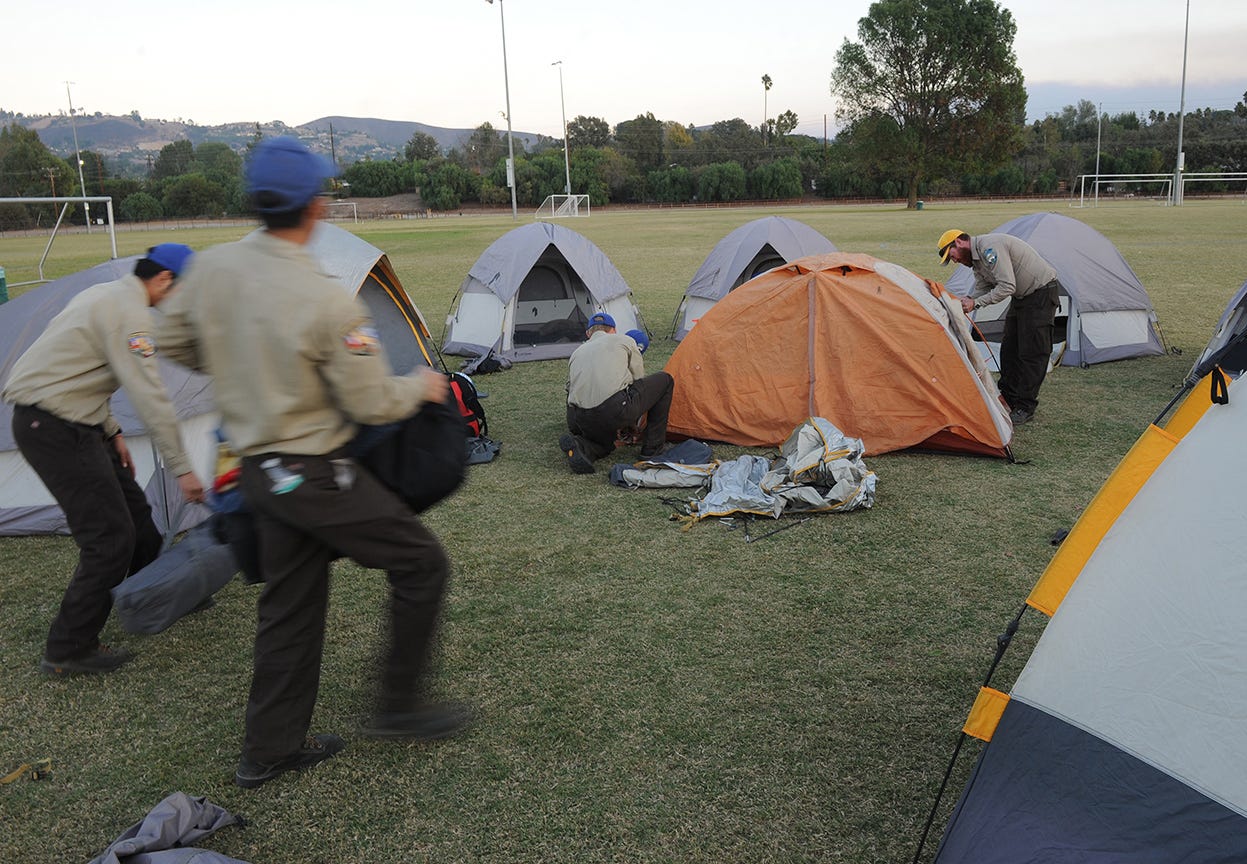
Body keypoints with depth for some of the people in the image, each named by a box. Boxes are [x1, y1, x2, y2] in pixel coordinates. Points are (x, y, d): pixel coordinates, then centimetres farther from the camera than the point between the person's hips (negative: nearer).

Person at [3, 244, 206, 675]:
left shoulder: (107, 295, 14)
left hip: (73, 421, 11)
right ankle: (67, 651, 2)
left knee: (132, 513, 18)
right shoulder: (129, 312, -19)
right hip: (53, 429, -11)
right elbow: (150, 396, -23)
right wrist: (181, 467, -19)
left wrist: (111, 431, 17)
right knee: (108, 537, -8)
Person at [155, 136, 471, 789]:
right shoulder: (329, 301, -22)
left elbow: (177, 345, 13)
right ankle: (397, 707, 17)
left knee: (289, 605, 18)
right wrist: (422, 386, 4)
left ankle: (268, 749, 29)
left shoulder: (212, 268, -3)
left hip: (258, 469, 8)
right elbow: (373, 405, -16)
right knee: (419, 563, 7)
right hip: (318, 475, -7)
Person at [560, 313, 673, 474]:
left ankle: (581, 447, 0)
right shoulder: (624, 341, 20)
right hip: (615, 409, -4)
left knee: (605, 439, 37)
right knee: (665, 381, 19)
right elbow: (639, 380, 26)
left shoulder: (576, 353, 28)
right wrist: (634, 423, 42)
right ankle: (651, 450, 20)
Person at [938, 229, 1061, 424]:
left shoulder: (990, 247, -26)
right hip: (1022, 295, 10)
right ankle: (1008, 399, 20)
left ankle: (1025, 408, -3)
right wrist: (966, 302, -12)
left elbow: (1007, 287, -30)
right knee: (1009, 349, 11)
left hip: (1041, 292, -10)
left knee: (1032, 352, -8)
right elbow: (981, 288, 7)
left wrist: (976, 303, -26)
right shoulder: (976, 258, 7)